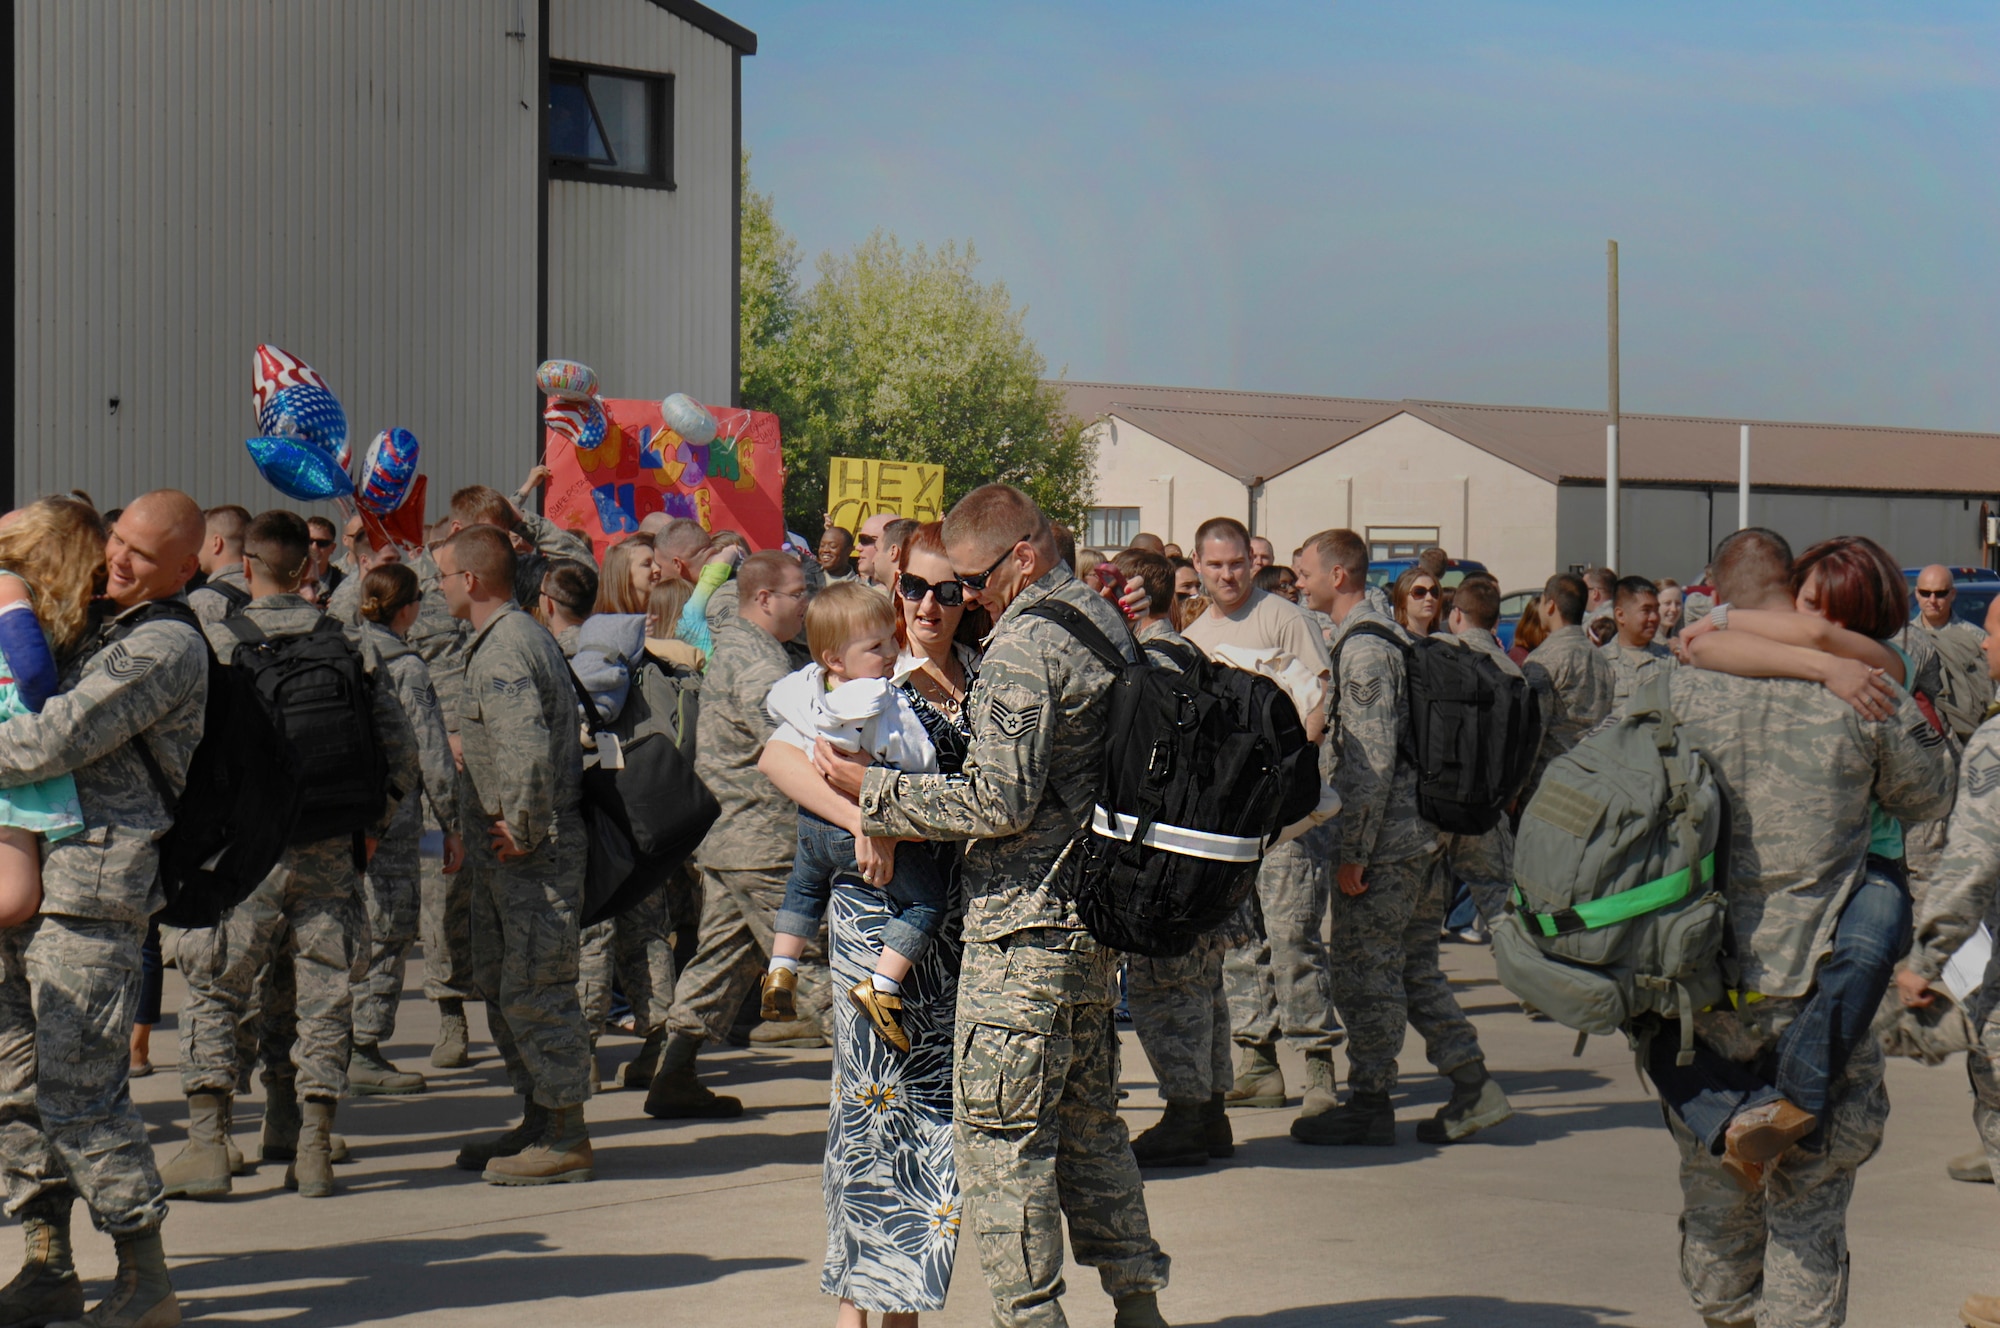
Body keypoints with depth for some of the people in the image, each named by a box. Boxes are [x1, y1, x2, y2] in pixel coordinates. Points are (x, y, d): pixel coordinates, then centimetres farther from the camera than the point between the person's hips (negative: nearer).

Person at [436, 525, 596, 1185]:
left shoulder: (502, 652, -19)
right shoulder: (518, 634, 15)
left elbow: (526, 750, -32)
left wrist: (525, 830, -21)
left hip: (533, 855, -11)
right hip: (509, 854, 11)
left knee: (533, 991, -6)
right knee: (501, 984, 17)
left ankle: (566, 1141, 0)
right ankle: (538, 1123, 25)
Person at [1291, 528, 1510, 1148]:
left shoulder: (1362, 649, -15)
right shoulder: (1390, 636, 16)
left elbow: (1371, 761, -20)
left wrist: (1352, 851, -17)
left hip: (1387, 840, -10)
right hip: (1422, 832, 10)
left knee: (1362, 970, -2)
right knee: (1415, 968, 13)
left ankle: (1368, 1103, 5)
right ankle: (1472, 1085, 12)